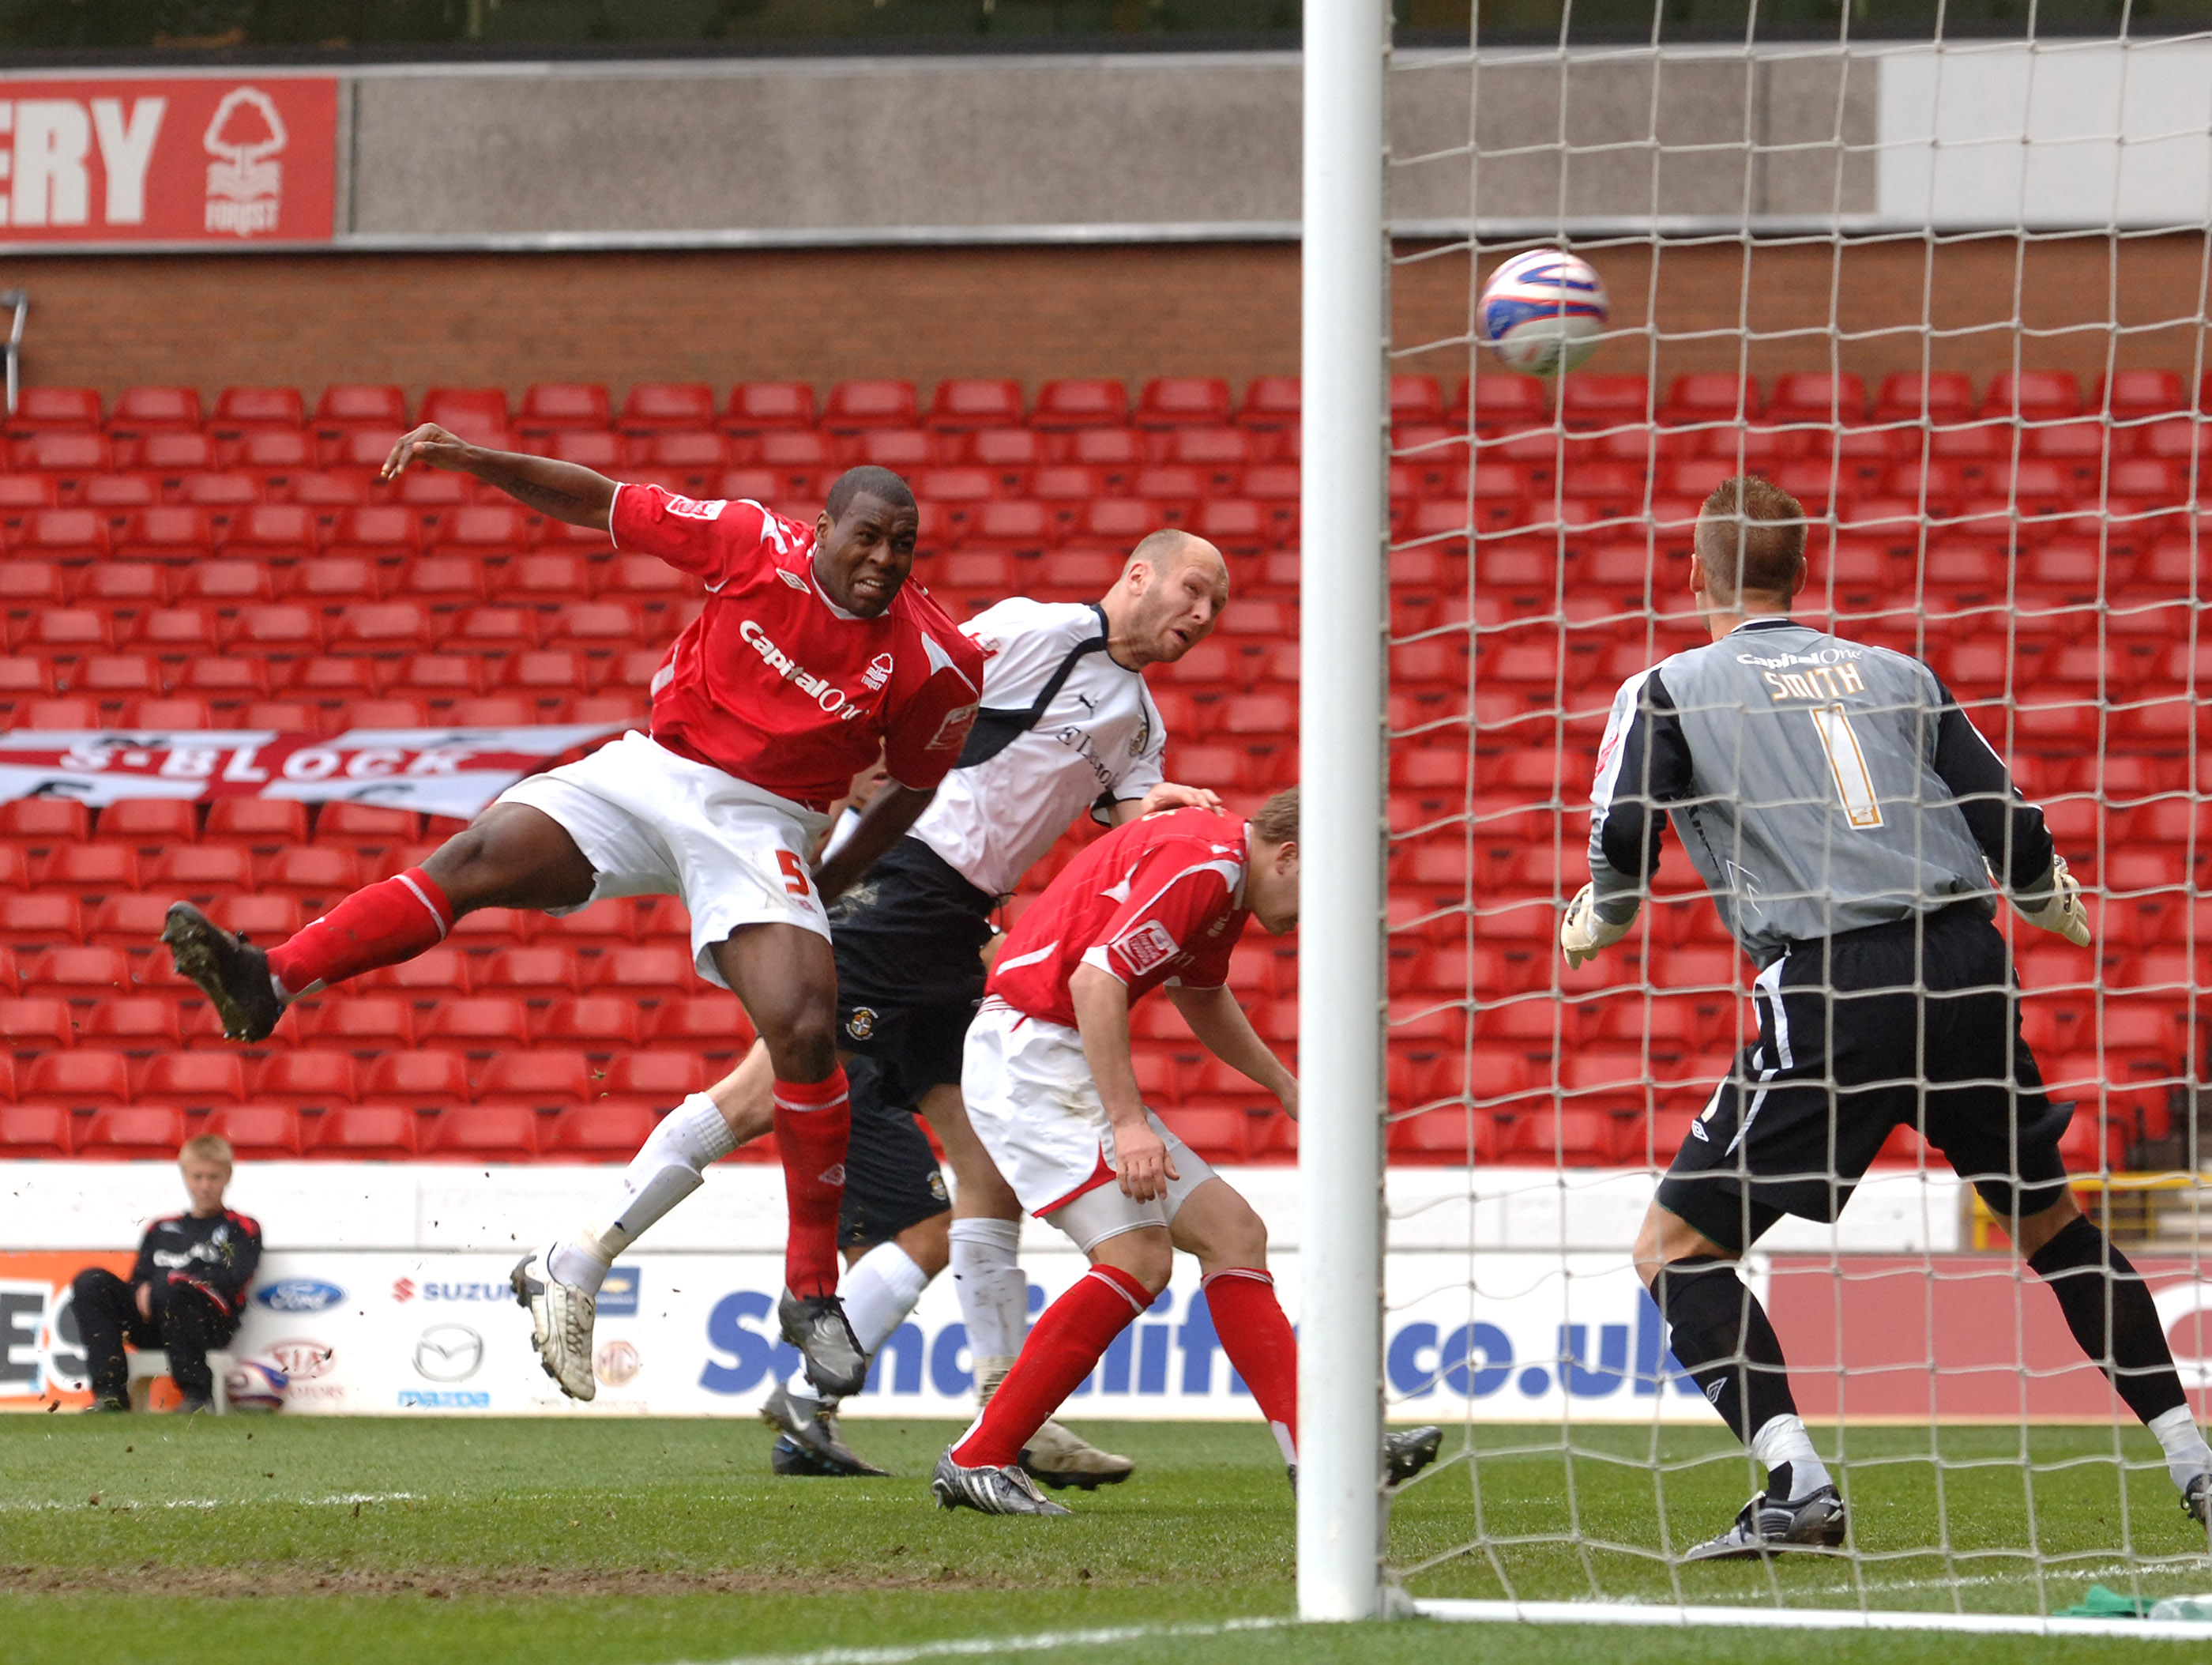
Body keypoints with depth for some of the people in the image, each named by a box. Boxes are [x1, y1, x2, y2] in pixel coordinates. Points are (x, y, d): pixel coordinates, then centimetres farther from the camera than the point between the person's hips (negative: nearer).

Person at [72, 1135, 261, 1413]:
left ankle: (197, 1395, -31)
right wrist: (143, 1291, -8)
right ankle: (110, 1393, -27)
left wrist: (159, 1288, -9)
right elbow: (140, 1279, 19)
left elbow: (231, 1278, -3)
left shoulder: (242, 1230, 14)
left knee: (172, 1289, -38)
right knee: (91, 1282, -17)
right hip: (150, 1325, 5)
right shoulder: (161, 1230, 28)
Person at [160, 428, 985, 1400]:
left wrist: (827, 888, 7)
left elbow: (916, 789, 10)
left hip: (762, 828, -1)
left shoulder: (933, 664, -8)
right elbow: (596, 504, 1)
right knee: (481, 857, -20)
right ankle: (267, 985, -27)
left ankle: (812, 1294, -7)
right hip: (651, 773, 1)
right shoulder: (757, 546, -8)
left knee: (805, 1031, -18)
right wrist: (471, 460, -8)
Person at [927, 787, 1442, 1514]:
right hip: (1029, 1050, -11)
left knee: (1231, 1231, 6)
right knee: (1139, 1257, -20)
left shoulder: (1225, 873, 15)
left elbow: (1198, 992, 33)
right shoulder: (1202, 866, -18)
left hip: (1071, 1065, 11)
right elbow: (1095, 979, -27)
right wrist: (1129, 1122, -29)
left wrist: (1285, 1086, 29)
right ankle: (977, 1459, -15)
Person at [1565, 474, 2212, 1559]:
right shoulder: (1895, 675, 18)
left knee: (1676, 1247, 4)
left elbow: (1622, 845, -3)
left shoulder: (1669, 690, 7)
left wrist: (1597, 924, 20)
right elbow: (2014, 831, 17)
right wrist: (2055, 906, 39)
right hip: (1967, 971, 4)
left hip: (1829, 993, -4)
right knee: (2051, 1217, 23)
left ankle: (1798, 1482, -14)